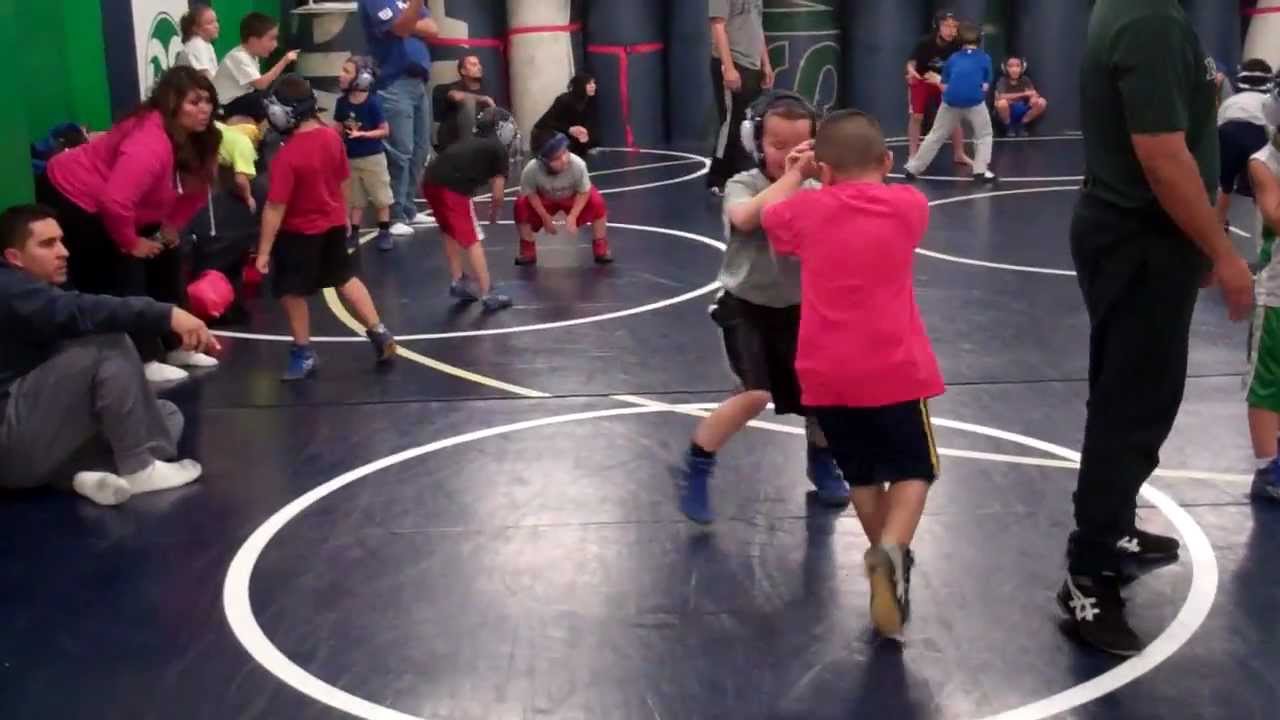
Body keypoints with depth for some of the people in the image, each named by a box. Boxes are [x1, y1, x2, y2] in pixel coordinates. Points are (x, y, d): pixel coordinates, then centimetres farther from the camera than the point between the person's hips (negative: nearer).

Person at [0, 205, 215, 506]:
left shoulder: (29, 292, 18)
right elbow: (81, 312, -31)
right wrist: (166, 314, -39)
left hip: (38, 437, 10)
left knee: (167, 415, 8)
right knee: (108, 342, -23)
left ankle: (94, 468, -16)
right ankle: (138, 469, -18)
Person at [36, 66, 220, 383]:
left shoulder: (195, 139, -8)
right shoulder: (150, 143, -37)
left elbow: (195, 188, 7)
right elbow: (115, 201, -42)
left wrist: (171, 227, 0)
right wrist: (130, 243, -25)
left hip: (106, 208, 10)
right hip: (70, 198, -10)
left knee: (165, 263, 13)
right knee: (120, 278, -11)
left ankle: (174, 348, 24)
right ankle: (143, 361, -3)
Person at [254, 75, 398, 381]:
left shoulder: (286, 156, -27)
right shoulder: (332, 137, -8)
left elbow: (275, 208, -25)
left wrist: (264, 250, -20)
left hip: (299, 232, -6)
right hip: (333, 224, 7)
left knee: (292, 291, 9)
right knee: (345, 278, 22)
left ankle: (303, 353, 19)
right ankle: (379, 332, 22)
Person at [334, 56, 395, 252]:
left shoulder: (372, 103, -16)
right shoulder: (342, 102, -3)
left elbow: (385, 131, -12)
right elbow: (339, 129, 7)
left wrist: (362, 134, -23)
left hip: (373, 157, -4)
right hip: (351, 158, 4)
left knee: (381, 198, 6)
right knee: (355, 200, 13)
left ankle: (384, 233, 17)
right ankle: (354, 234, 20)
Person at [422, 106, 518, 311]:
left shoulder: (471, 142, 28)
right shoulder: (499, 150, 9)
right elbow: (497, 195, 9)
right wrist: (495, 213, 27)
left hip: (431, 182, 7)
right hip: (452, 189, -7)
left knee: (450, 233, 25)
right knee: (472, 240, 2)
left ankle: (458, 282, 29)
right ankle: (487, 295, 4)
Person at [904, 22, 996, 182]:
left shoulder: (952, 58, 14)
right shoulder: (985, 58, 9)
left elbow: (944, 86, 15)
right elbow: (985, 86, 11)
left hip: (951, 103, 2)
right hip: (975, 103, -2)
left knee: (935, 136, 12)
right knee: (984, 136, 17)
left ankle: (913, 169, 16)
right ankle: (981, 170, 5)